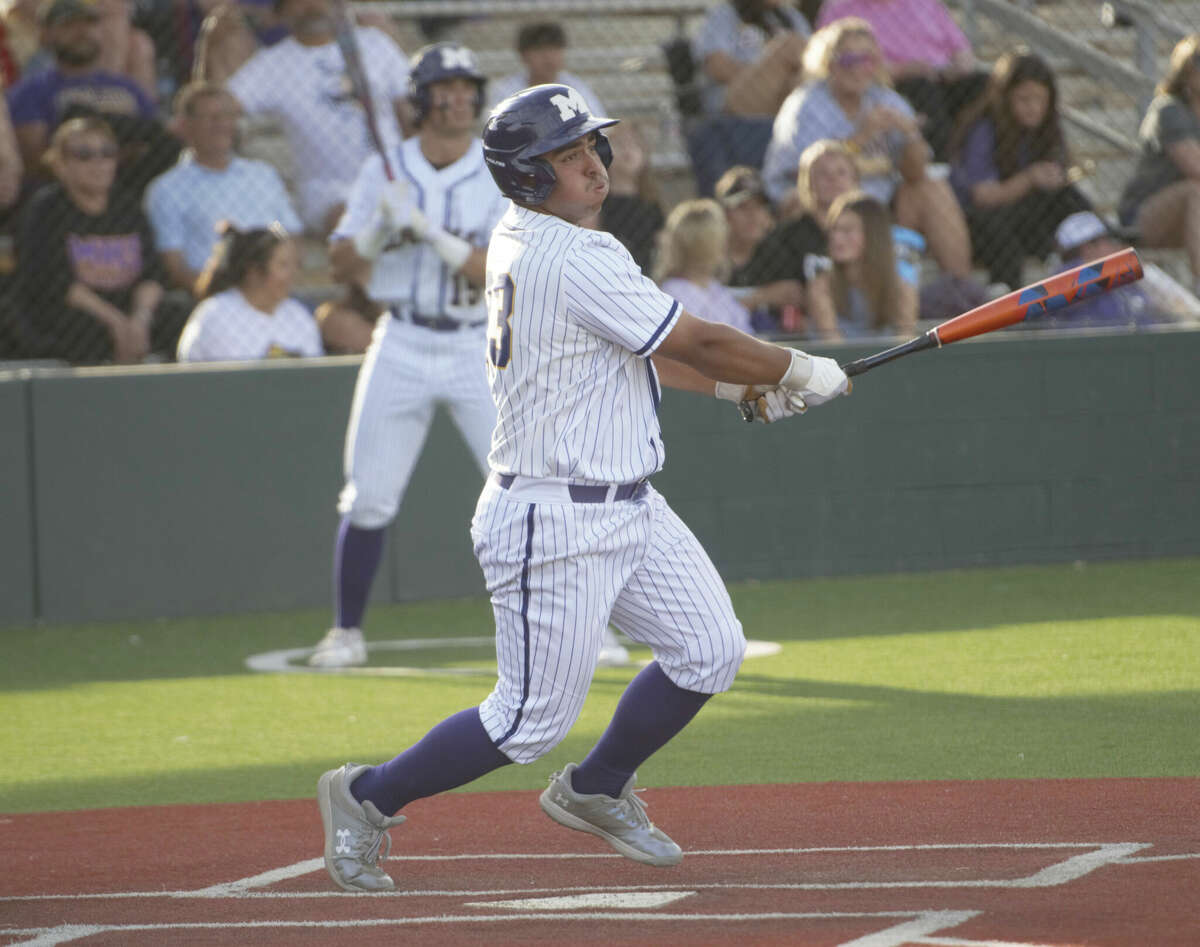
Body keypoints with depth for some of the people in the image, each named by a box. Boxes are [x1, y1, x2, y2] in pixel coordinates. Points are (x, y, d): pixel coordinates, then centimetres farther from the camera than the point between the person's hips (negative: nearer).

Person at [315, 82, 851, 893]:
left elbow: (641, 347, 19)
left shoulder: (520, 240, 9)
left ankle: (596, 791, 28)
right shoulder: (576, 259, -22)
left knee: (709, 651, 10)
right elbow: (697, 342, -15)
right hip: (555, 526, -10)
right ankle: (369, 797, 14)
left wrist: (745, 387, 14)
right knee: (534, 719, -3)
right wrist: (802, 371, -1)